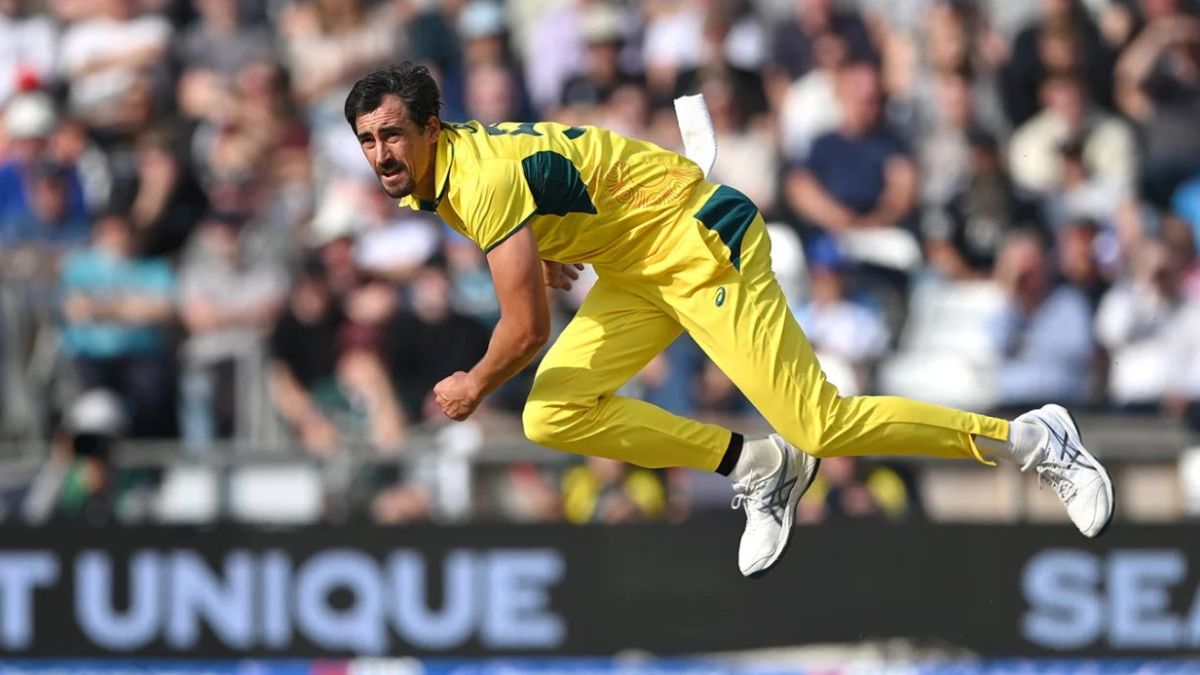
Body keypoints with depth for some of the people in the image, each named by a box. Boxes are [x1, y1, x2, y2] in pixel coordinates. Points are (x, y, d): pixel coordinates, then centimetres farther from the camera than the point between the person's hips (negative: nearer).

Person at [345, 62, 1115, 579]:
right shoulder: (423, 173, 1)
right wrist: (534, 256, 28)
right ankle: (757, 469, 8)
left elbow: (529, 330, -27)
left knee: (821, 425, -13)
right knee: (553, 418, -2)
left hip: (700, 241, -10)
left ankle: (1032, 438, 0)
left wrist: (474, 388, -10)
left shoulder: (486, 181, -29)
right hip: (639, 271, 10)